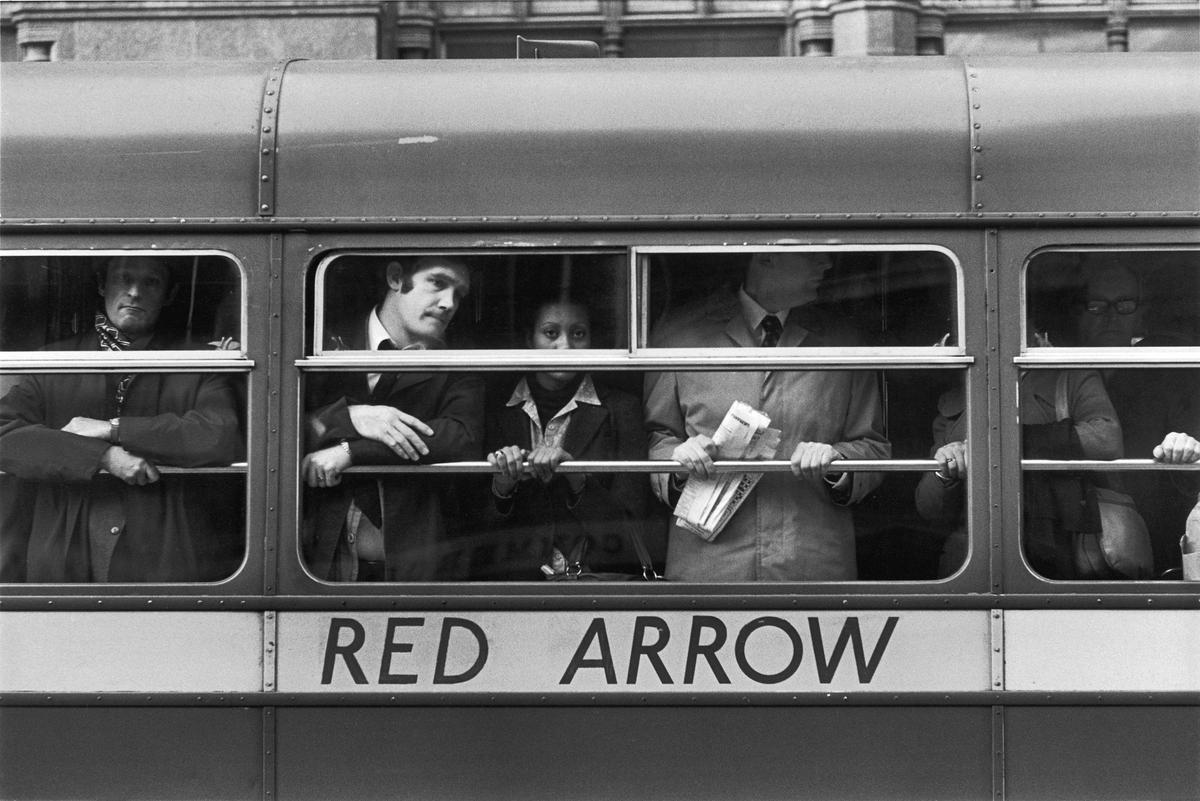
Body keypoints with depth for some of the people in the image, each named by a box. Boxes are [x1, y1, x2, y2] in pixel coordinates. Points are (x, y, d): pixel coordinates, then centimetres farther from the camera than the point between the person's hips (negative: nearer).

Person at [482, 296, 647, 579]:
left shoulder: (620, 409, 4)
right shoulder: (497, 411, 8)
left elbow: (630, 529, 0)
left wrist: (576, 477, -14)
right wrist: (501, 486, -12)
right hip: (515, 578, 2)